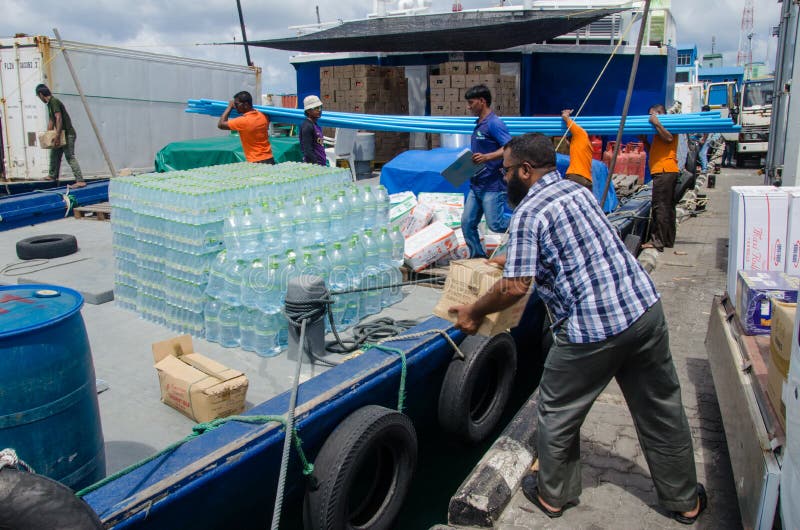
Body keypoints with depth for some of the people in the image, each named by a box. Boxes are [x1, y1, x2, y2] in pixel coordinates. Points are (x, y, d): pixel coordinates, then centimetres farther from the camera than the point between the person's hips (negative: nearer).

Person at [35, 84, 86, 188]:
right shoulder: (50, 103, 18)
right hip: (62, 134, 10)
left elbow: (59, 119, -23)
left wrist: (57, 136, -26)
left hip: (68, 133, -10)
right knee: (54, 154, 21)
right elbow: (51, 121, 25)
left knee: (70, 157, -17)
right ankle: (53, 176, 37)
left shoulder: (54, 102, -14)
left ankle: (80, 181, -23)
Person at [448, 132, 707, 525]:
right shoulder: (578, 189, 15)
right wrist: (514, 259, 36)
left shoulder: (528, 212, -10)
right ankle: (684, 501, 36)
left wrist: (474, 312, 1)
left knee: (558, 414, 14)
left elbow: (516, 287, -14)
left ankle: (552, 495, 32)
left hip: (590, 330, -8)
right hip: (646, 307, 8)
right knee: (660, 410, 19)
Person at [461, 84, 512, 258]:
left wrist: (487, 157, -33)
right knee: (467, 223, 6)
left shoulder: (494, 123, -11)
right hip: (476, 184, 9)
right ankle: (477, 258, 15)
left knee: (495, 224, -9)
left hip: (493, 185, -9)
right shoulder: (479, 124, 18)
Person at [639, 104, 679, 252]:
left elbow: (669, 138, -22)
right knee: (667, 206, 12)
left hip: (664, 171, -11)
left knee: (660, 206, -13)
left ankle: (657, 241, -16)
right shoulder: (659, 130, 27)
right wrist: (644, 141, 15)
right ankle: (668, 240, 18)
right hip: (665, 172, 11)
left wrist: (657, 123, -21)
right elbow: (652, 151, 27)